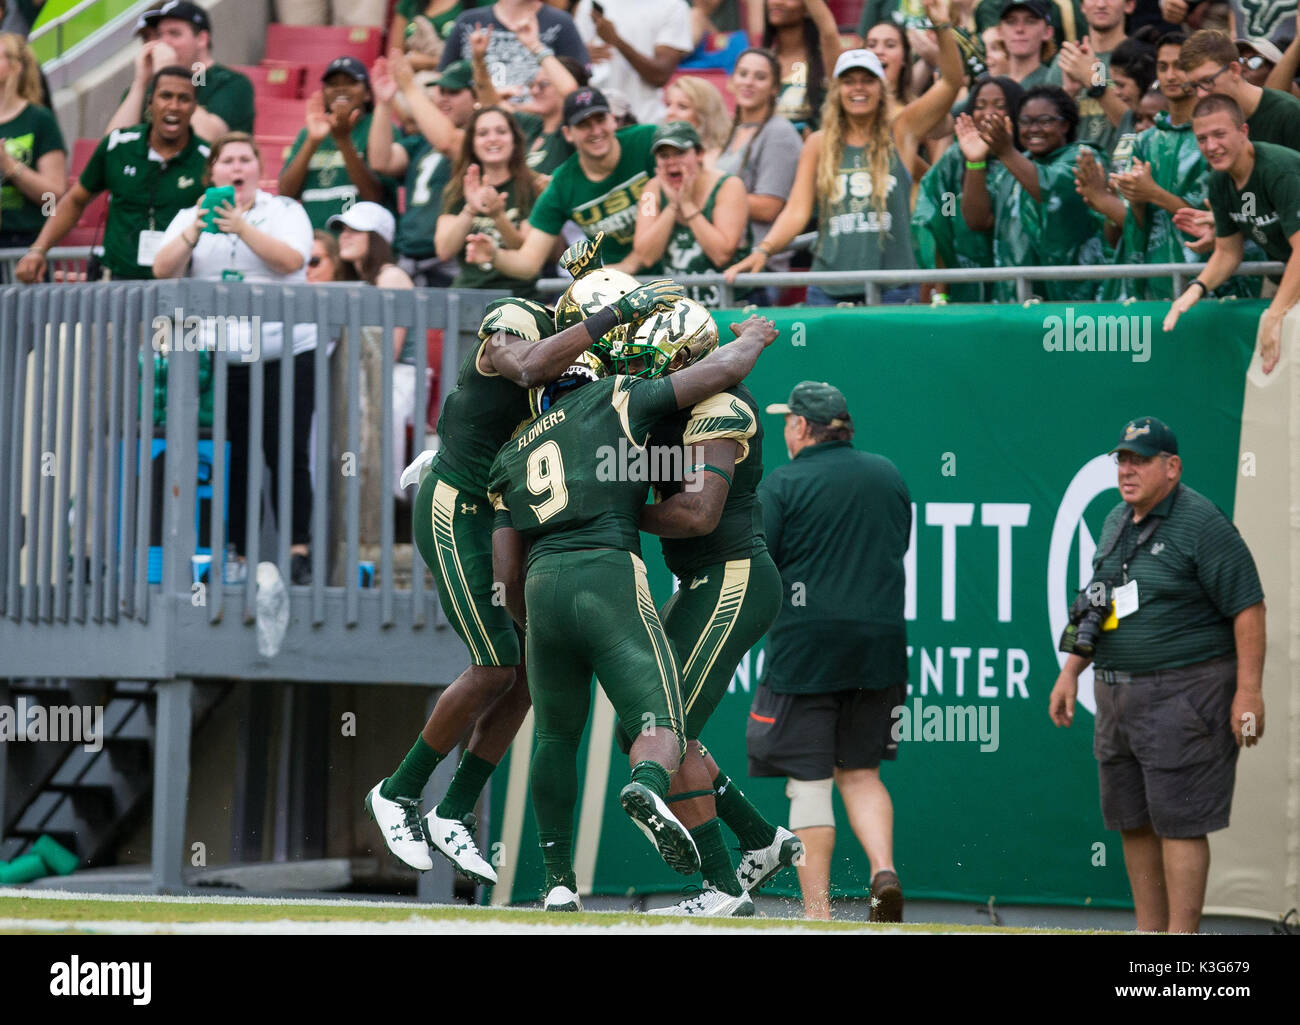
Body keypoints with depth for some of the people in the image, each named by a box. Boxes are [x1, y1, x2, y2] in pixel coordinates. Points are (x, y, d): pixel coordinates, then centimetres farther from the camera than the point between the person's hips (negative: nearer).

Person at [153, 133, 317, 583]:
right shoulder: (190, 218, 14)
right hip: (219, 356, 2)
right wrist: (195, 230, -14)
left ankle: (297, 552, -3)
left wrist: (242, 227, -19)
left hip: (284, 349, -2)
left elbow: (291, 260, -10)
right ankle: (237, 555, 4)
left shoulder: (284, 211, 8)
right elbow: (163, 269, 1)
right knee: (234, 460, 0)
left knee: (289, 456, -6)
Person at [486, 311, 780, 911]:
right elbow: (722, 370, 8)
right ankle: (647, 789, -42)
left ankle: (557, 881, 15)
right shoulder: (615, 401, 11)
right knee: (660, 724, -7)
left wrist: (531, 628, 33)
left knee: (556, 737, 17)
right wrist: (752, 338, 29)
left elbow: (508, 573, 18)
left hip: (542, 585, 4)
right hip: (610, 575, -4)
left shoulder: (511, 455, 23)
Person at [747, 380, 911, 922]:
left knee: (809, 780, -1)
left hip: (805, 640, -5)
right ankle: (884, 870, -9)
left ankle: (817, 913, -3)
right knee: (860, 772, 15)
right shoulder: (888, 475, 10)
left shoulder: (783, 484, -7)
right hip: (880, 641, 5)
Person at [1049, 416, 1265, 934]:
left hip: (1184, 692, -8)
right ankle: (1149, 934, 18)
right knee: (1132, 822, 10)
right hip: (1119, 693, 8)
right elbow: (1097, 606, 25)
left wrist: (1248, 692, -18)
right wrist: (1071, 672, 18)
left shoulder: (1202, 523, -11)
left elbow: (1249, 609, -13)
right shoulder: (1117, 522, 14)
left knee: (1178, 822, -9)